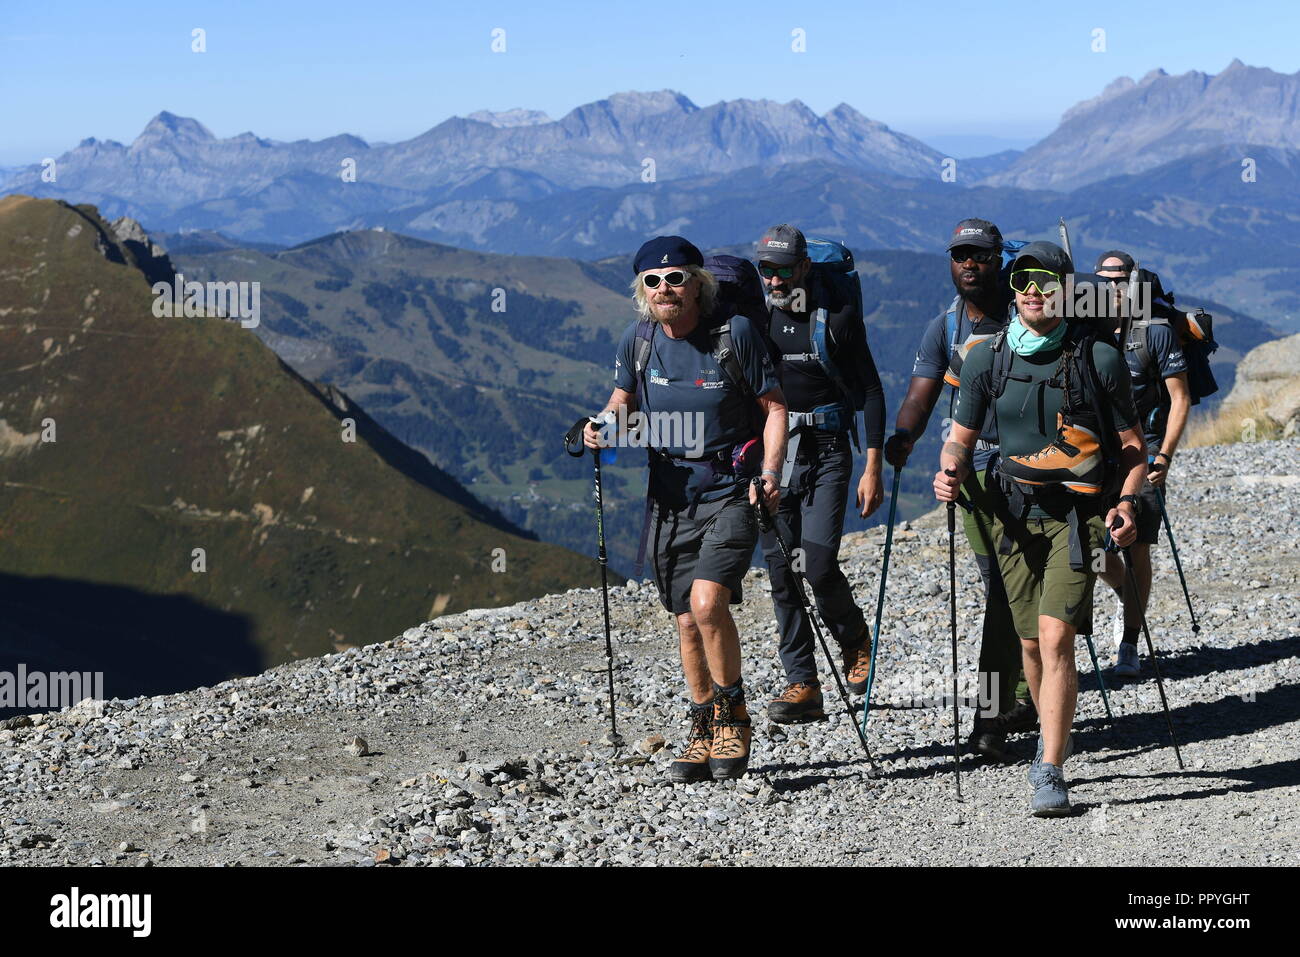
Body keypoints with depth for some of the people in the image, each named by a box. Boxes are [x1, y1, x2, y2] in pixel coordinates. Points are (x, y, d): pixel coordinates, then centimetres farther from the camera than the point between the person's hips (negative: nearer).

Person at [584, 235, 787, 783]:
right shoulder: (638, 340, 1)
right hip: (670, 494, 4)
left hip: (730, 489, -4)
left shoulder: (734, 333, -10)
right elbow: (623, 399, 18)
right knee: (688, 621, 8)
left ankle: (733, 716, -1)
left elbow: (774, 406, -3)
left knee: (707, 602, -21)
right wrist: (605, 428, -3)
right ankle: (703, 733, 23)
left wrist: (770, 475, -15)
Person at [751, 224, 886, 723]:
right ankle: (803, 686, 5)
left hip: (826, 453, -4)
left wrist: (873, 468, -6)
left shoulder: (838, 314, -5)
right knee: (780, 572, 0)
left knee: (818, 564, -14)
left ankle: (854, 639, 16)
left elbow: (871, 390, -1)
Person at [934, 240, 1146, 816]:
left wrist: (1128, 500, -16)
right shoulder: (986, 359, 2)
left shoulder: (1099, 358, -5)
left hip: (1078, 514, -3)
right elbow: (961, 438, 7)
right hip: (1015, 511, 3)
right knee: (1031, 642, 11)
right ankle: (1054, 735, 37)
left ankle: (1049, 772, -14)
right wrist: (950, 473, -15)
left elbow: (1132, 445, 1)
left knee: (1055, 636, -16)